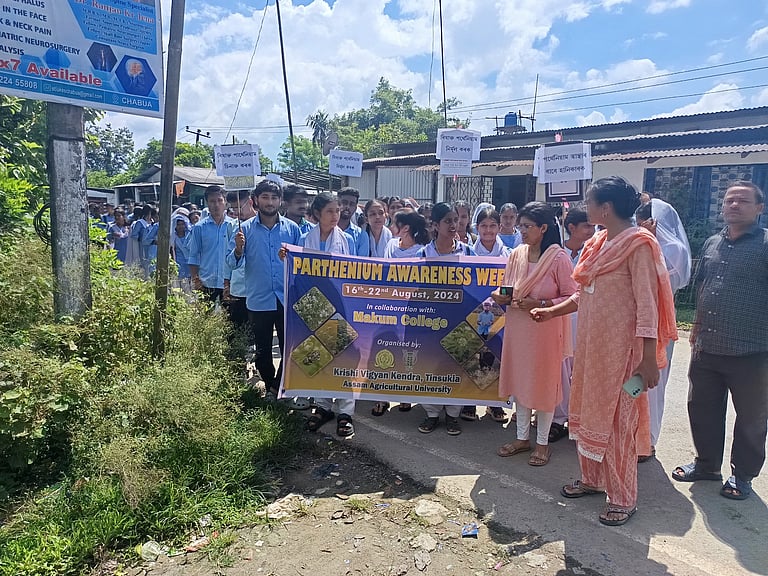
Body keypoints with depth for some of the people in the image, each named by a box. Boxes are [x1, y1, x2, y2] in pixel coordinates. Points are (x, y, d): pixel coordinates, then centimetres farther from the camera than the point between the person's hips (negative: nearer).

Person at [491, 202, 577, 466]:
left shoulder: (558, 258, -13)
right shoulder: (516, 254, 3)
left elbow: (572, 298, -11)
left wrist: (540, 304, -22)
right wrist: (501, 296, -10)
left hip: (545, 329, -5)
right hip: (517, 327, 5)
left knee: (543, 383, 7)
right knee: (518, 380, 14)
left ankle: (542, 442, 26)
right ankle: (522, 437, 31)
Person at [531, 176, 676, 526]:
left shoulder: (638, 244, -13)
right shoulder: (596, 244, 11)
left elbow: (647, 304, -17)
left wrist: (649, 358, -20)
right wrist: (550, 312, 16)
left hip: (620, 346, -8)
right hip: (590, 342, 8)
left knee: (617, 418, 2)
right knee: (587, 411, 16)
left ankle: (622, 498, 18)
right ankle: (592, 479, 34)